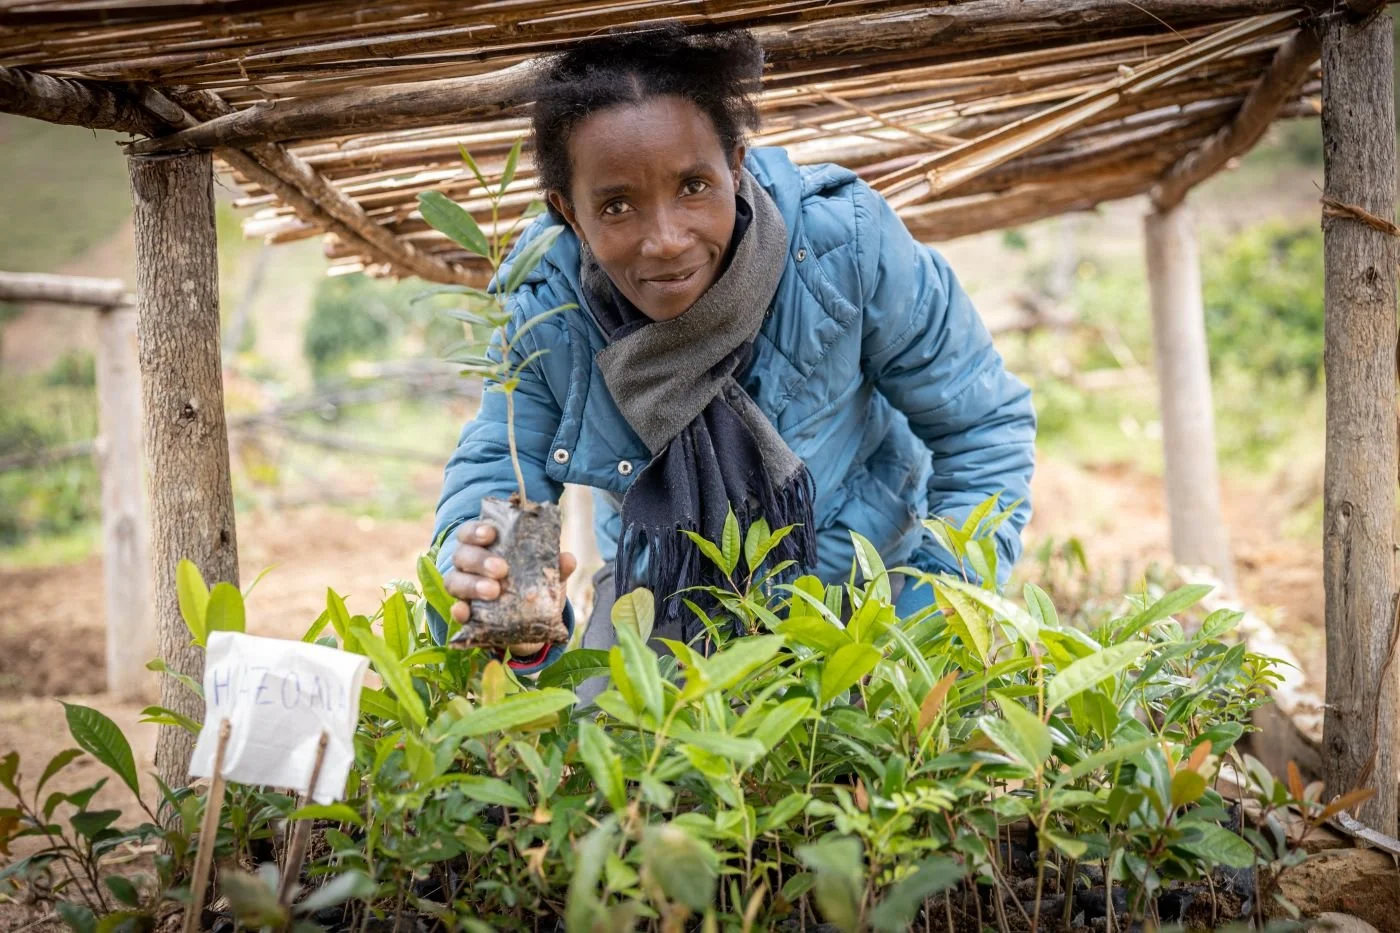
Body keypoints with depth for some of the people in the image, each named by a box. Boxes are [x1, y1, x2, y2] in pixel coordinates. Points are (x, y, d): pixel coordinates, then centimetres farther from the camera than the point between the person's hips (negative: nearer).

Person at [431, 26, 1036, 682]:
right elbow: (493, 474, -21)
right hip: (659, 592, 2)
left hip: (856, 573, -1)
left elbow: (982, 428, -18)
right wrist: (481, 578, -45)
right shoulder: (540, 303, -26)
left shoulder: (847, 245, -30)